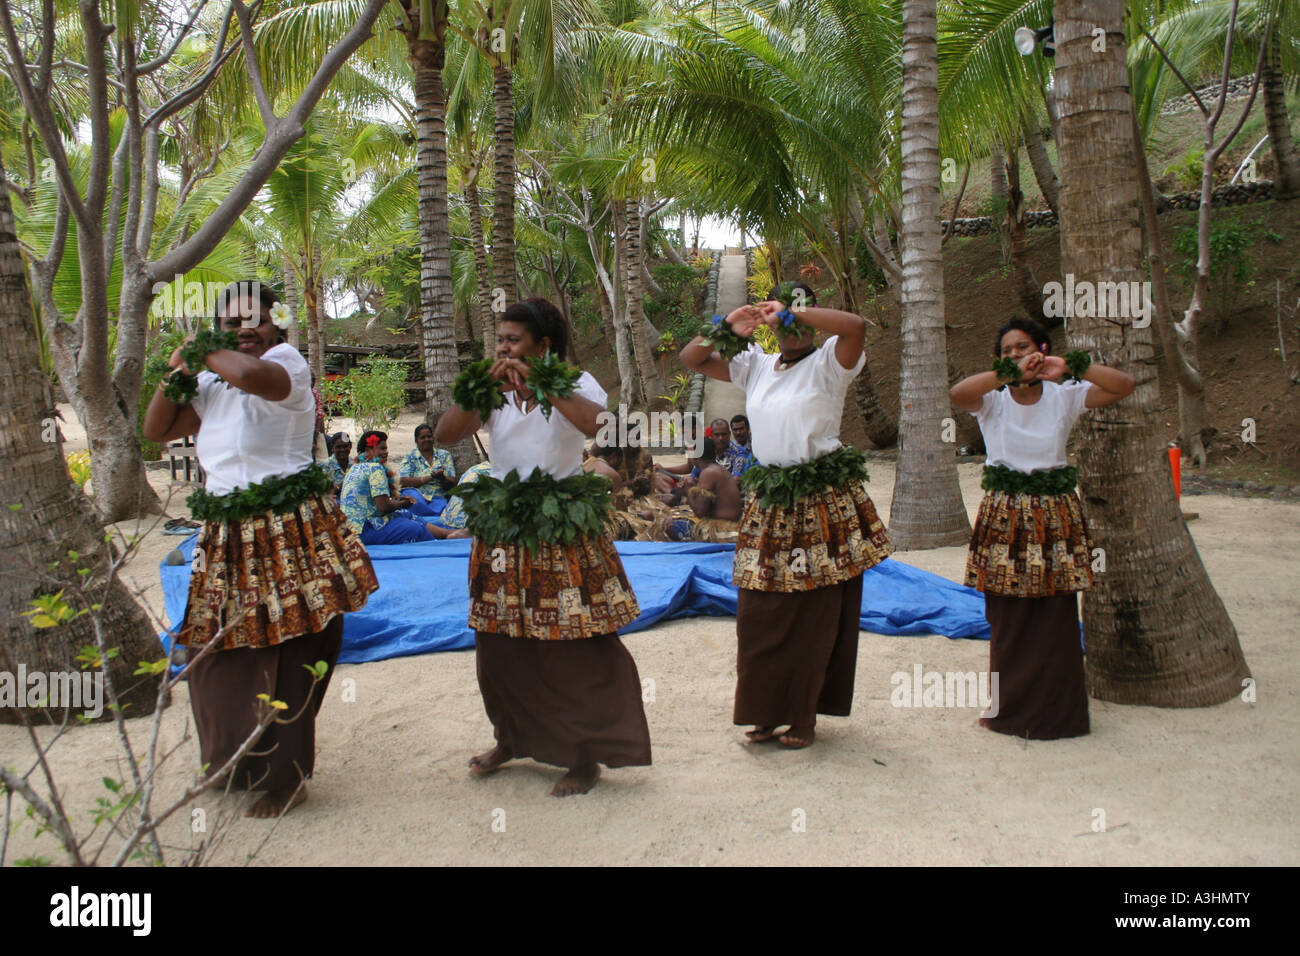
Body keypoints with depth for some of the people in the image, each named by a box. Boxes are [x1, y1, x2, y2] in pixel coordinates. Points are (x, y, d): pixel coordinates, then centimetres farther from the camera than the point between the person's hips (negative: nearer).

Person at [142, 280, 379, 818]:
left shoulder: (286, 360, -8)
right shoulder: (211, 385, 15)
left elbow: (248, 372, -31)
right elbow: (155, 430, 19)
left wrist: (204, 352, -11)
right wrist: (177, 373, 5)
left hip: (289, 532, -8)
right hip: (228, 536, 8)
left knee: (287, 657, -2)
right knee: (216, 650, 15)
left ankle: (286, 779, 13)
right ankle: (235, 760, 36)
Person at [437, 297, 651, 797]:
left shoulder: (573, 382, -2)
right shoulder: (493, 391, 8)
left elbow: (592, 421, -24)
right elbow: (445, 436, -2)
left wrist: (538, 385, -26)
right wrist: (473, 392, -15)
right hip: (503, 527, 5)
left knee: (575, 644, -2)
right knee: (500, 642, 10)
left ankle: (585, 755, 12)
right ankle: (512, 737, 31)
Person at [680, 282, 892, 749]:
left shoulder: (826, 363, -3)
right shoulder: (756, 365, 12)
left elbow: (856, 326, -23)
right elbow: (690, 359, 14)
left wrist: (793, 313, -17)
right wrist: (727, 328, 0)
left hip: (822, 500, -5)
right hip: (767, 499, 5)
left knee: (814, 614, 2)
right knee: (759, 612, 6)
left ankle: (804, 715, 15)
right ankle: (767, 709, 20)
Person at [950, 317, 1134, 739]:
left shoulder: (1064, 397, 3)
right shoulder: (993, 400, -1)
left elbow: (1125, 384, -7)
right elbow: (957, 393, -22)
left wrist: (1070, 366, -15)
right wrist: (1011, 372, -25)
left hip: (1056, 515, 1)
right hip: (1005, 514, -1)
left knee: (1056, 619, 4)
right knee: (1008, 620, 5)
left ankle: (1055, 712, 18)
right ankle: (1011, 708, 20)